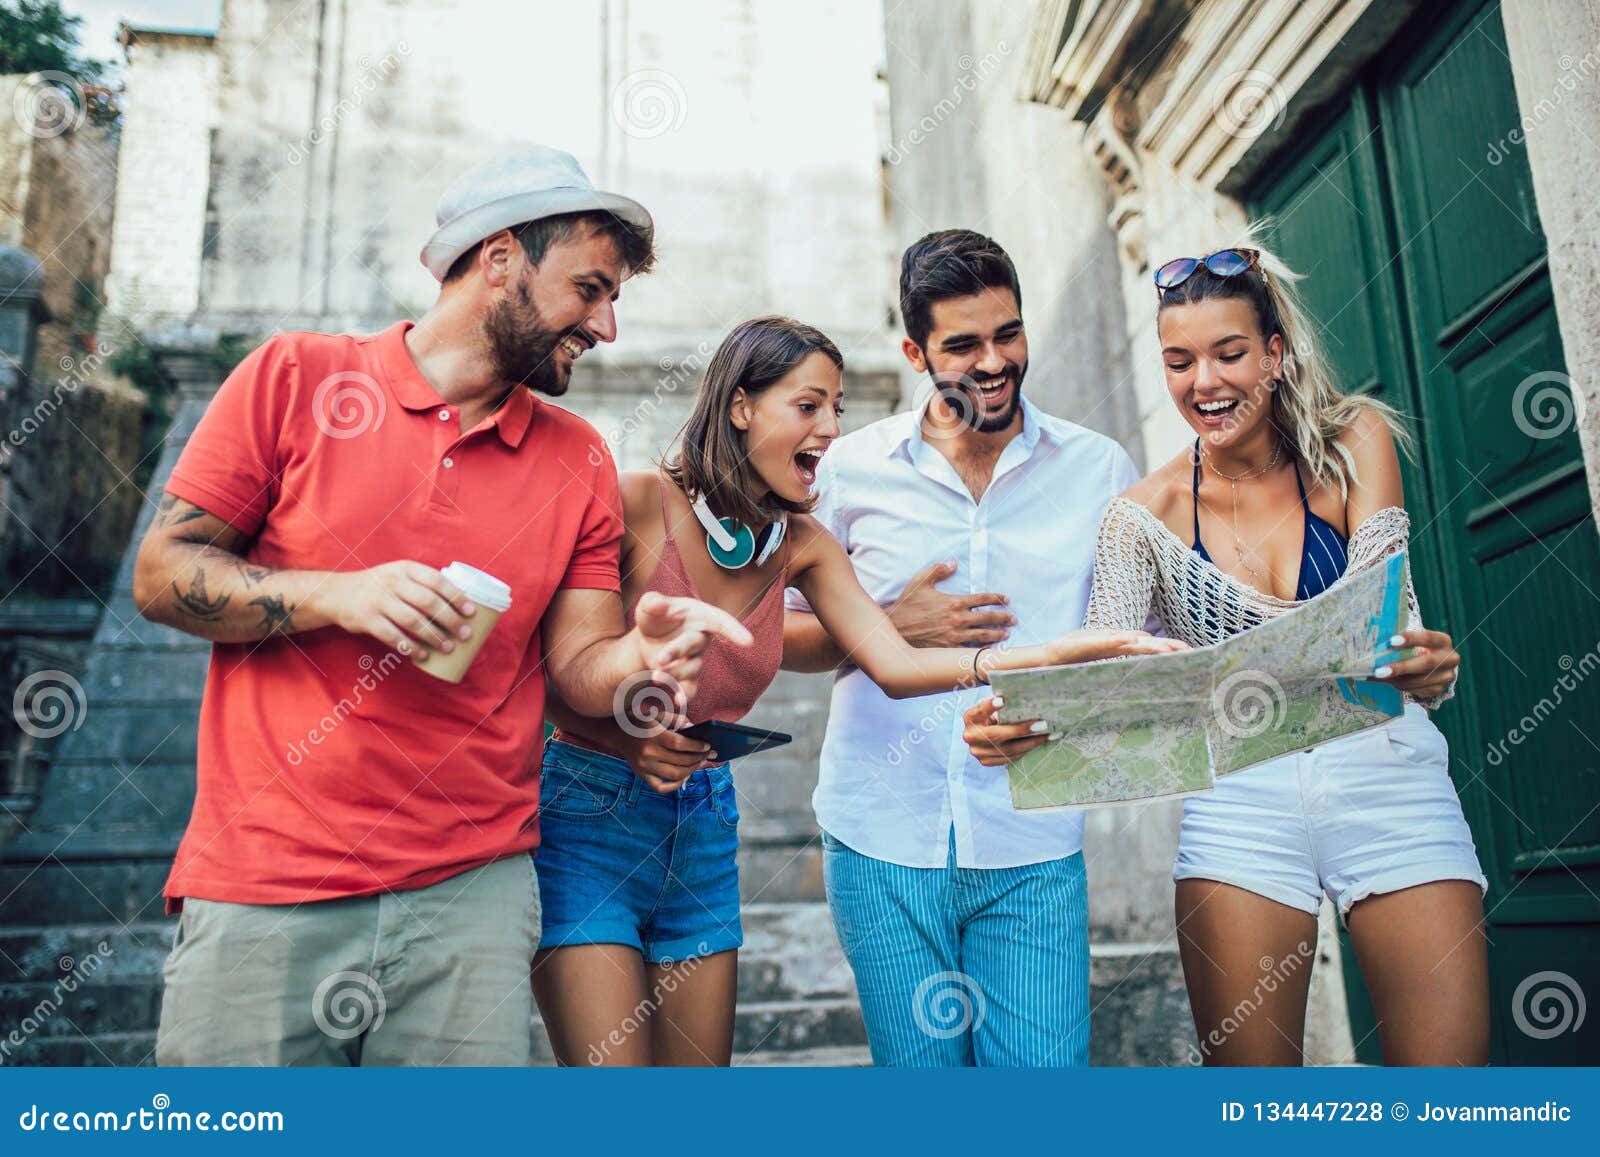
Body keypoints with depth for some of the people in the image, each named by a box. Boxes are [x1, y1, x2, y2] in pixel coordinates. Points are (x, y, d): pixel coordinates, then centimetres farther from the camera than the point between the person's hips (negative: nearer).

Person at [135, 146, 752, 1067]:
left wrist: (643, 656, -17)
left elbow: (576, 666, 5)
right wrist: (336, 595, -15)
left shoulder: (580, 461, 8)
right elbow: (162, 575, 0)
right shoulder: (298, 378, 1)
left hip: (472, 890, 2)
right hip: (262, 889, -1)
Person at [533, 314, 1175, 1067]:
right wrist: (628, 741, -24)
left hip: (704, 829, 5)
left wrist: (1051, 654, -18)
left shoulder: (801, 546, 3)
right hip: (589, 816, -5)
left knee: (701, 1060, 11)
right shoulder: (640, 503, -13)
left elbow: (894, 666, -8)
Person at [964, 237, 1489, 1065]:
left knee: (1449, 1069, -3)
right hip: (1238, 802, 0)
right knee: (1247, 1080, -1)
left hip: (1382, 774, 0)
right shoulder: (1146, 515, -1)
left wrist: (1424, 669, -34)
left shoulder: (1354, 444, 0)